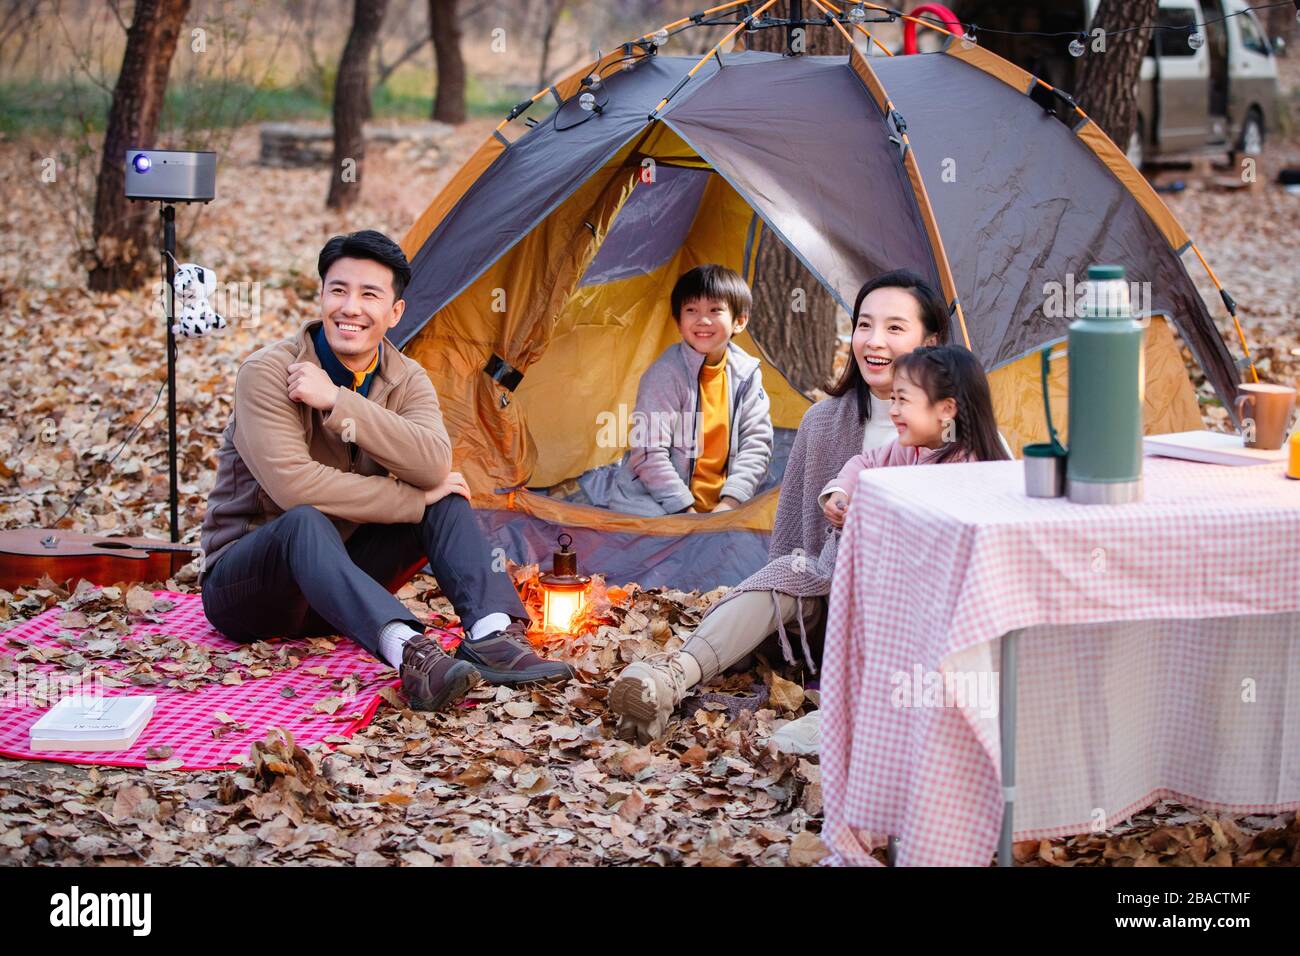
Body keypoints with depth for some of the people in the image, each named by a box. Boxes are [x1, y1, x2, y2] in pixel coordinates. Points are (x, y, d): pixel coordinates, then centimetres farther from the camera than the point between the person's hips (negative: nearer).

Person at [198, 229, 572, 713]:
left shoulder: (407, 380, -2)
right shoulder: (268, 373, -18)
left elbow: (433, 464, -23)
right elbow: (293, 484, -30)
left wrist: (336, 402, -29)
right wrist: (414, 499, -25)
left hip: (339, 580, 5)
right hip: (240, 586, -5)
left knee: (446, 498, -13)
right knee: (306, 522, -38)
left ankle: (492, 634, -33)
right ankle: (409, 652, -58)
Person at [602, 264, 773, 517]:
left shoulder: (746, 373, 2)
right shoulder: (666, 373, -12)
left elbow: (755, 443, 2)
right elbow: (650, 451, -16)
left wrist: (729, 502, -11)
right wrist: (686, 510, -18)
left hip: (720, 505, 5)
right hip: (653, 500, -5)